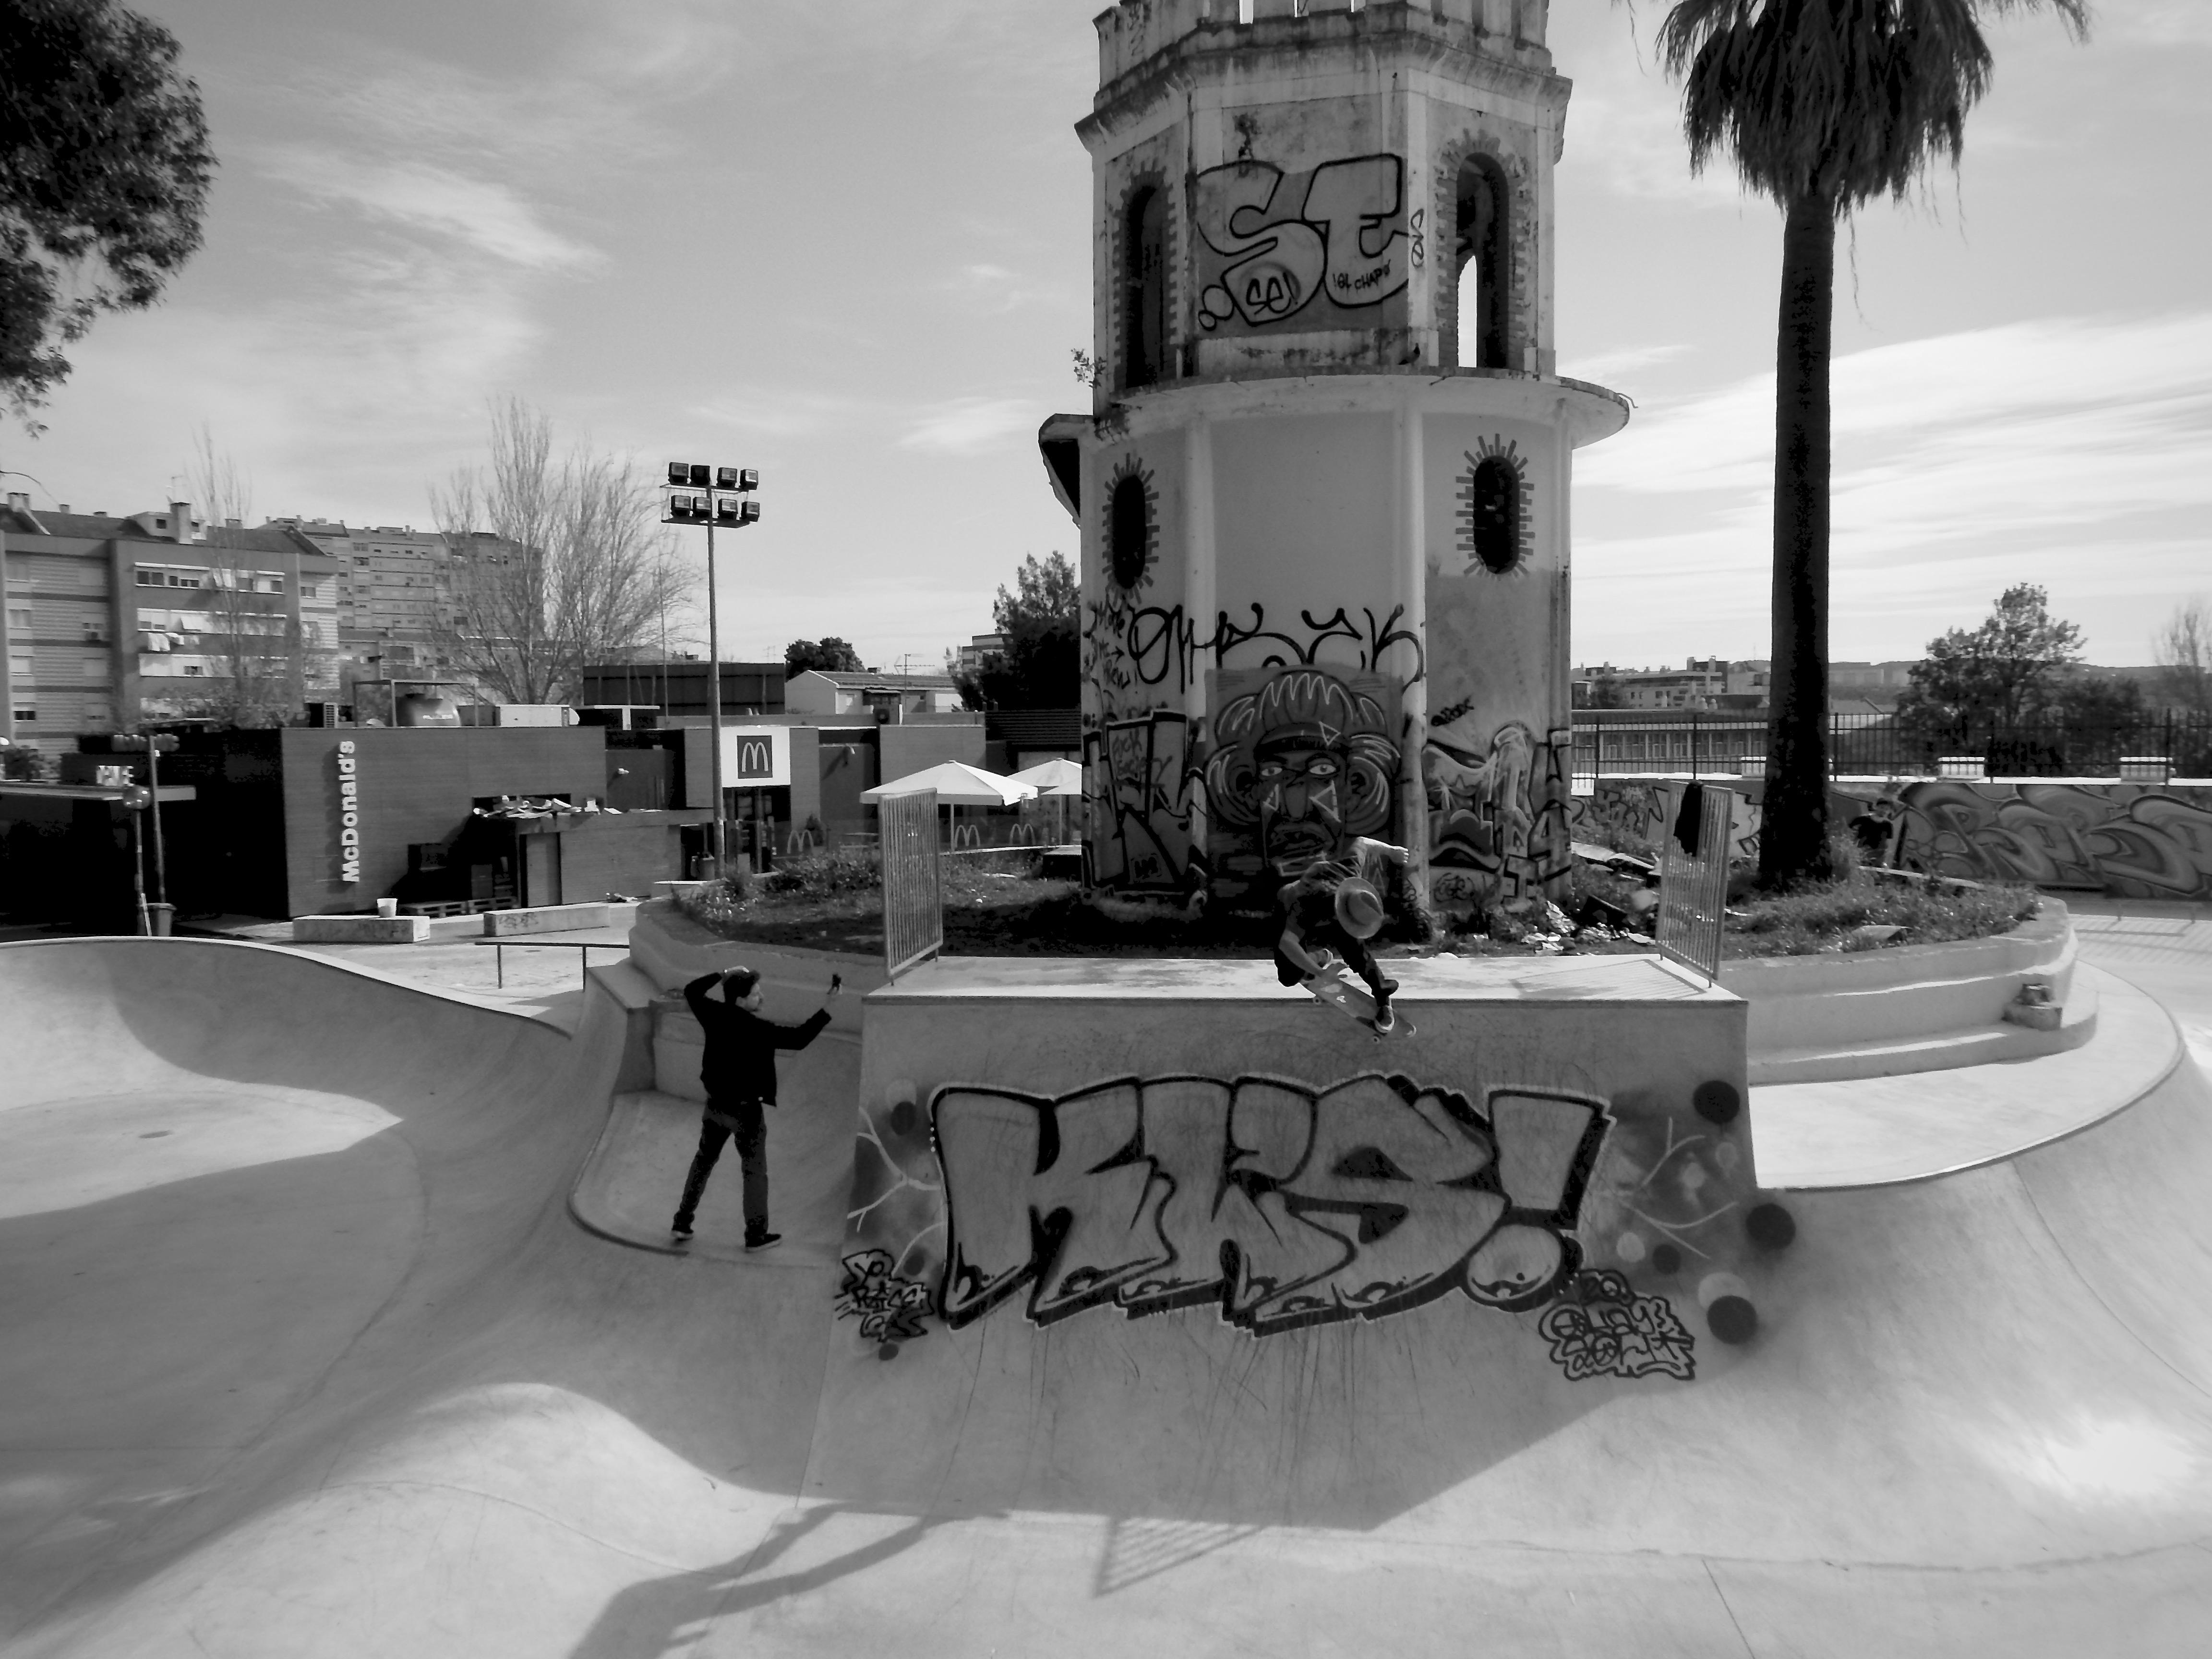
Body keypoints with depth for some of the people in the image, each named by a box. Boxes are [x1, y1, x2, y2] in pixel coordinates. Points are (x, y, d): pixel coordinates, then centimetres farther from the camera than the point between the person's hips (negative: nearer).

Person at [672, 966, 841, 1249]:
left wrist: (722, 975, 12)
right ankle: (756, 1235, 17)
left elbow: (691, 991, 10)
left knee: (703, 1161, 23)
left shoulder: (715, 1015, -9)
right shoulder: (757, 1028, -26)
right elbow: (798, 1038, -26)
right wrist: (828, 1006, -27)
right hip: (746, 1110, -6)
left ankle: (683, 1222, 30)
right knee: (755, 1171, 9)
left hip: (716, 1105, 6)